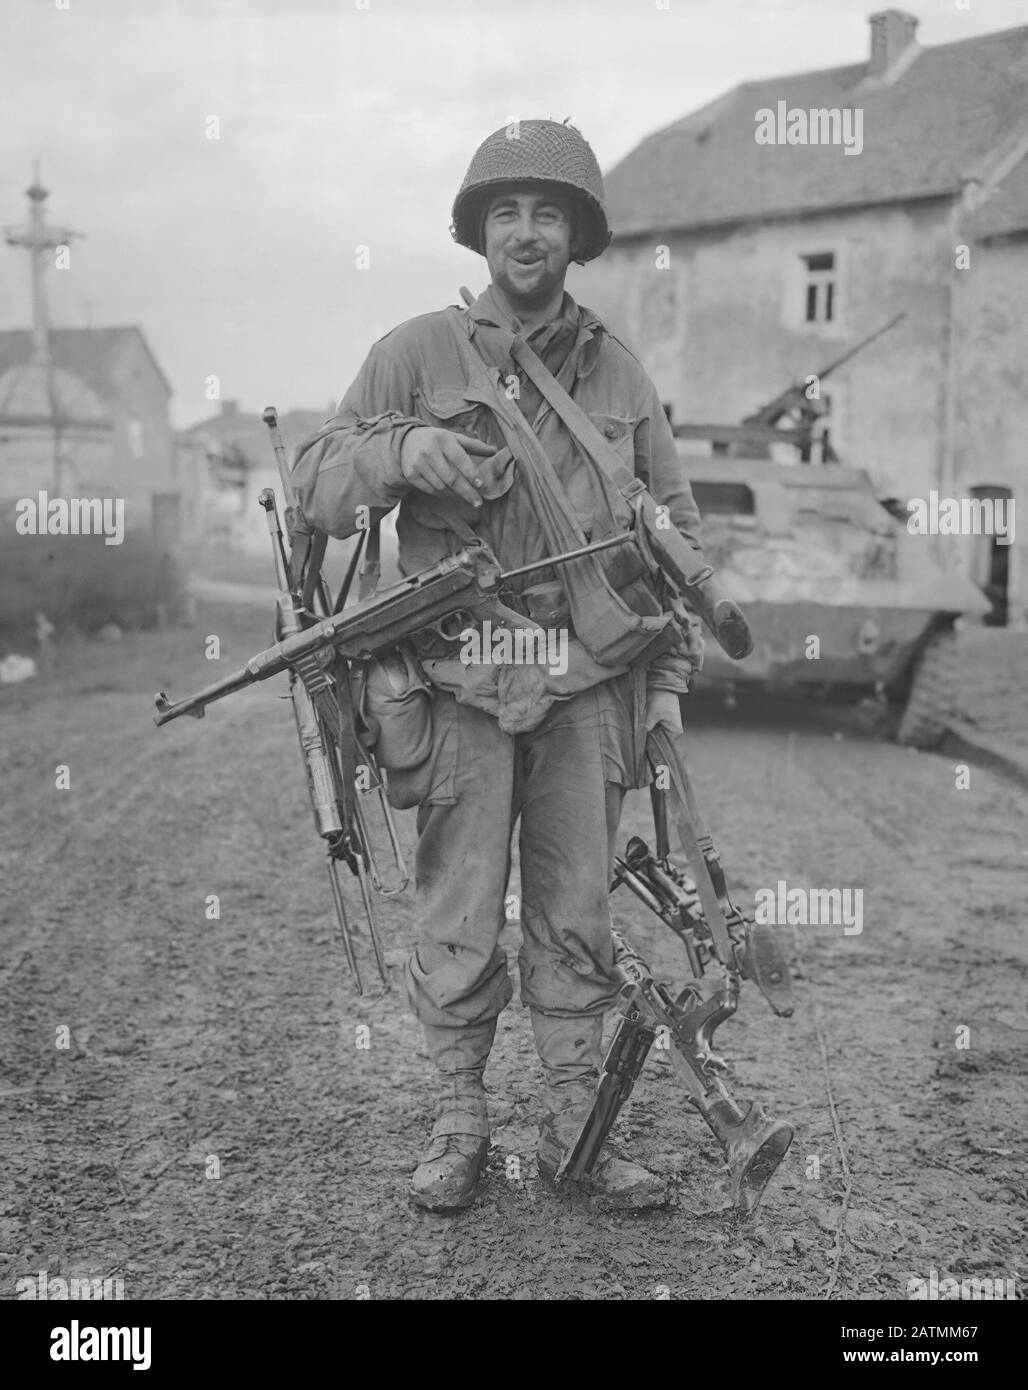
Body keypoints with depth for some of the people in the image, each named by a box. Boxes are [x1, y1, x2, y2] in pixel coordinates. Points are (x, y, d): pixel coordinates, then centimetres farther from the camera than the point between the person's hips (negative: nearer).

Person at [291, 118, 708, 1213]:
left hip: (587, 687, 2)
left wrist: (670, 677, 9)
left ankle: (575, 1127, 21)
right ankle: (458, 1125, 20)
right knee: (457, 926, 2)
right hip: (463, 685, -2)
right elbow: (313, 489, -1)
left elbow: (678, 526, 15)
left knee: (576, 920, 8)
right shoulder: (416, 353, 4)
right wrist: (403, 447, -21)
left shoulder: (619, 372, 11)